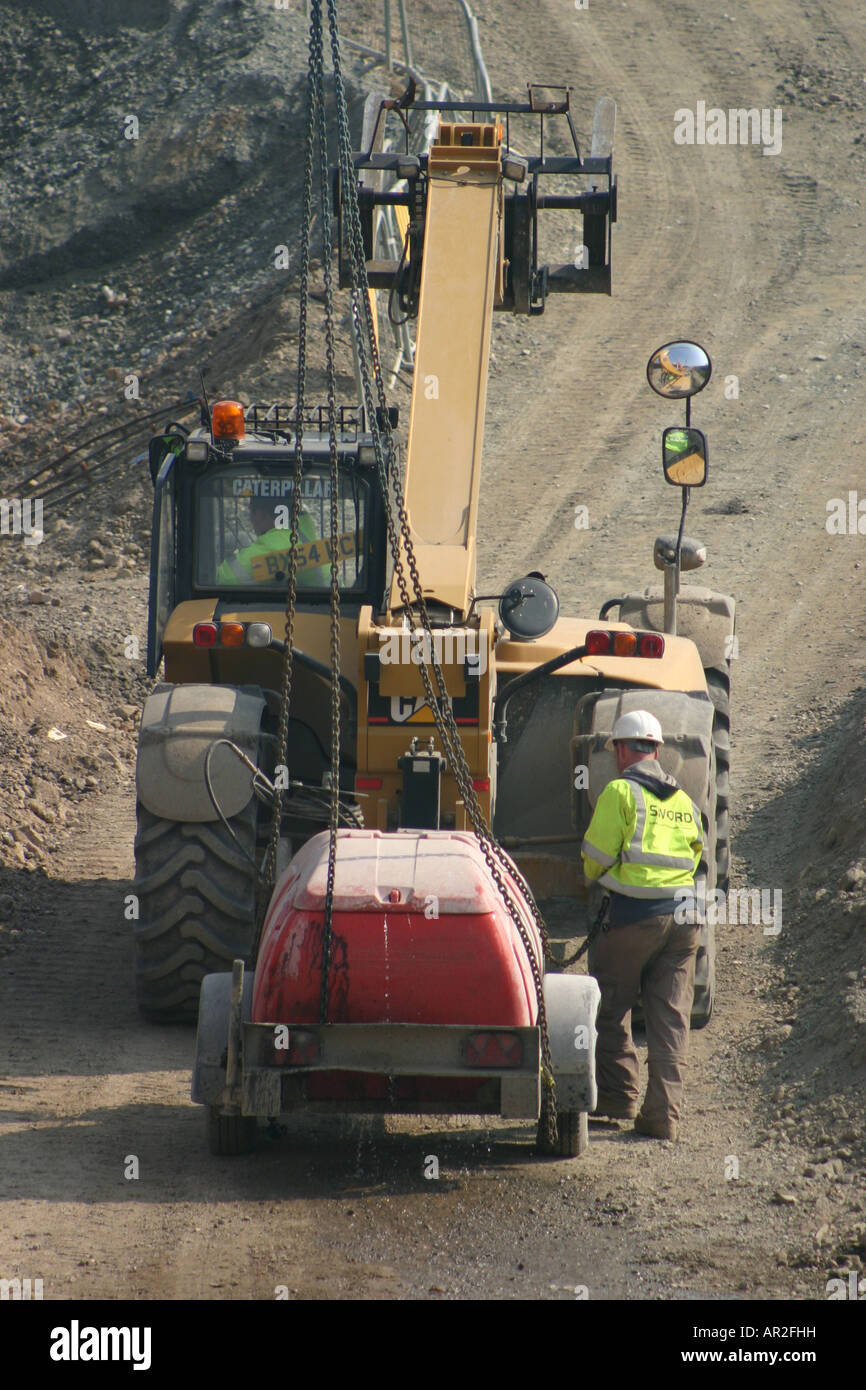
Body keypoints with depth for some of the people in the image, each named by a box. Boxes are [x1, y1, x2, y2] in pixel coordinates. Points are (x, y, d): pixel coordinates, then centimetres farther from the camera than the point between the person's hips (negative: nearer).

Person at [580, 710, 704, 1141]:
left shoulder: (621, 791, -5)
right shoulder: (684, 801, 14)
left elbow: (596, 855, -7)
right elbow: (693, 855, 17)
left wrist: (596, 881, 14)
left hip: (634, 915, -5)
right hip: (684, 917, 5)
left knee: (611, 1011, 9)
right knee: (670, 1019, 5)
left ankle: (616, 1100, 9)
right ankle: (663, 1113, -1)